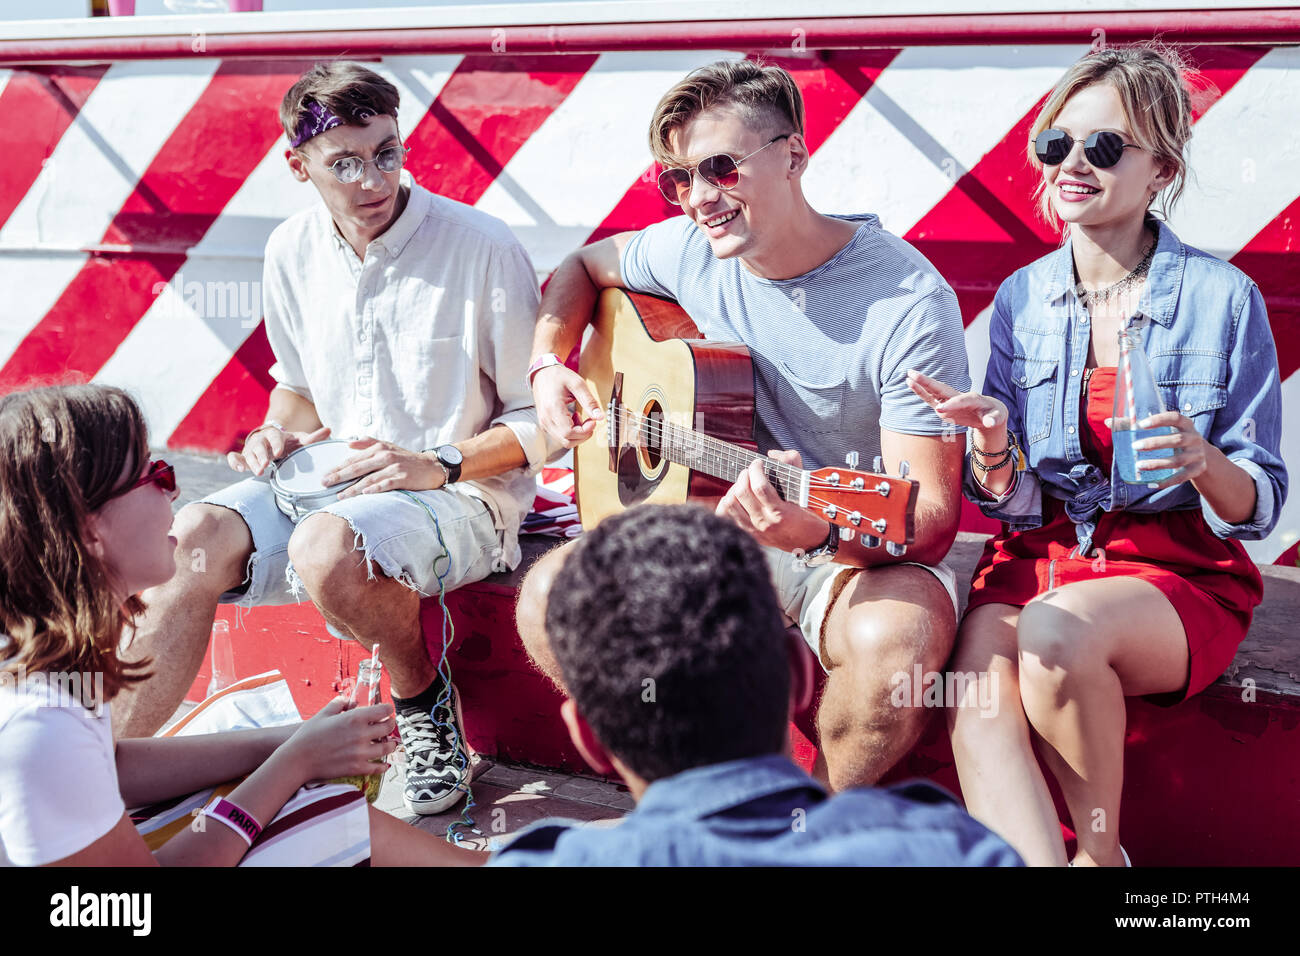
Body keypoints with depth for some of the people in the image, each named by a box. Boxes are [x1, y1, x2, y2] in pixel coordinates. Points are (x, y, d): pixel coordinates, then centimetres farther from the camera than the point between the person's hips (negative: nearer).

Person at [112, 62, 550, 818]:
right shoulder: (293, 251, 6)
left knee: (327, 548, -36)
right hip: (329, 479, 6)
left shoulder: (482, 249, -12)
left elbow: (544, 420, -7)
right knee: (191, 541, -19)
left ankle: (425, 698, -6)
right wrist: (280, 434, 1)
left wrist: (439, 466, -19)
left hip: (464, 493, -5)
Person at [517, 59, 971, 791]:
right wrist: (550, 365, 3)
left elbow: (932, 517, -23)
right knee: (551, 596, -15)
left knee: (896, 637, -38)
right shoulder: (692, 251, -3)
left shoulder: (908, 304, -20)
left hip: (868, 553, -4)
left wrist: (825, 532, -43)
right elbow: (584, 267, 20)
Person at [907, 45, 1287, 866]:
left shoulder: (1222, 298, -5)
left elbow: (1260, 507, -2)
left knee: (1056, 631, -33)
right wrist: (994, 452, -17)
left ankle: (1102, 852, -8)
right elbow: (1011, 505, 6)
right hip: (1040, 553, 3)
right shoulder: (1023, 298, 5)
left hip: (1178, 569, -2)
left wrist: (1203, 461, -23)